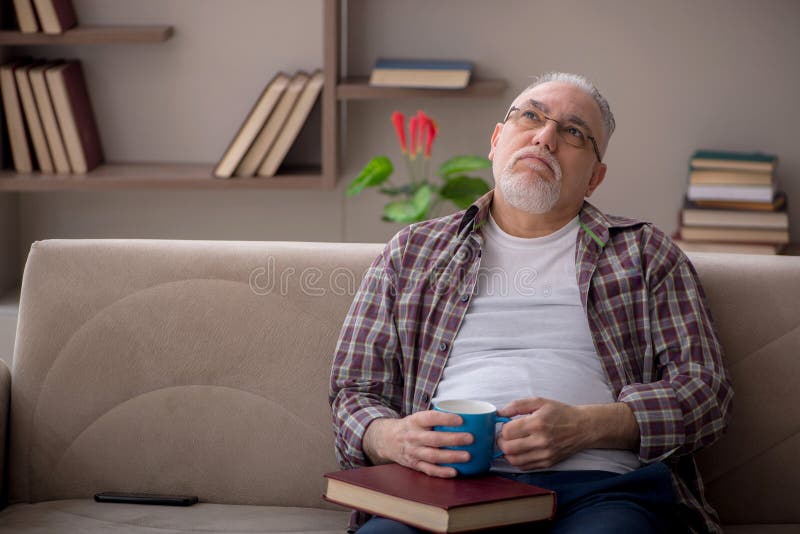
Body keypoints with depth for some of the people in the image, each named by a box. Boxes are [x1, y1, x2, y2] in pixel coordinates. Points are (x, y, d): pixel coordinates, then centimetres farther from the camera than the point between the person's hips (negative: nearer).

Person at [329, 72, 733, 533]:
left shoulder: (644, 252, 20)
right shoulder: (411, 253, 22)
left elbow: (707, 388, 9)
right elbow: (354, 391, 18)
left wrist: (584, 427, -10)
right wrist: (392, 438, -8)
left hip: (594, 490, -1)